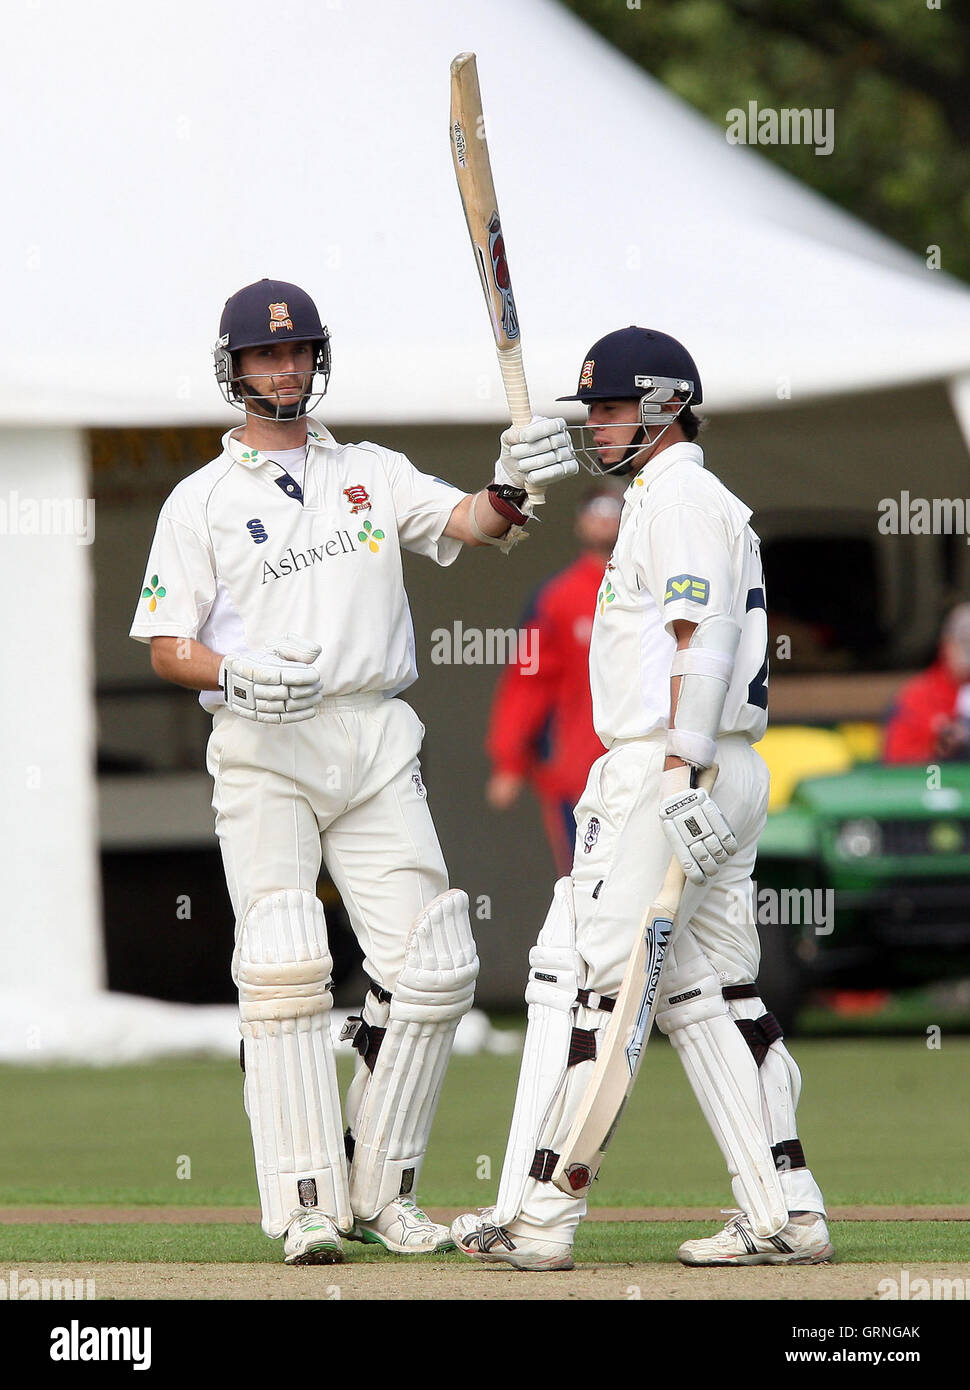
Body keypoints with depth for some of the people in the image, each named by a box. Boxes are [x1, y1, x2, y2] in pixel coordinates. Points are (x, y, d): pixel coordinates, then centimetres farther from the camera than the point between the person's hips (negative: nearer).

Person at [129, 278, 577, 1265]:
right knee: (284, 964, -15)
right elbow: (166, 648, 2)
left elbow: (468, 524, -1)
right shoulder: (202, 500, 7)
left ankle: (380, 1192, 7)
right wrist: (236, 676, -18)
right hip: (262, 751, -3)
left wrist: (510, 488, -23)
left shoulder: (372, 473, 15)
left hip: (376, 744, 3)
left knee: (432, 963, -4)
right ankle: (306, 1207, -14)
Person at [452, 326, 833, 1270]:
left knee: (581, 977, -9)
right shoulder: (682, 499, 23)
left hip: (669, 768, -11)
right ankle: (785, 1215, 6)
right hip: (728, 776, 11)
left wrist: (679, 776, -27)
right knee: (707, 989, 10)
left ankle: (538, 1212, -11)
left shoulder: (679, 495, -9)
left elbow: (700, 643, -19)